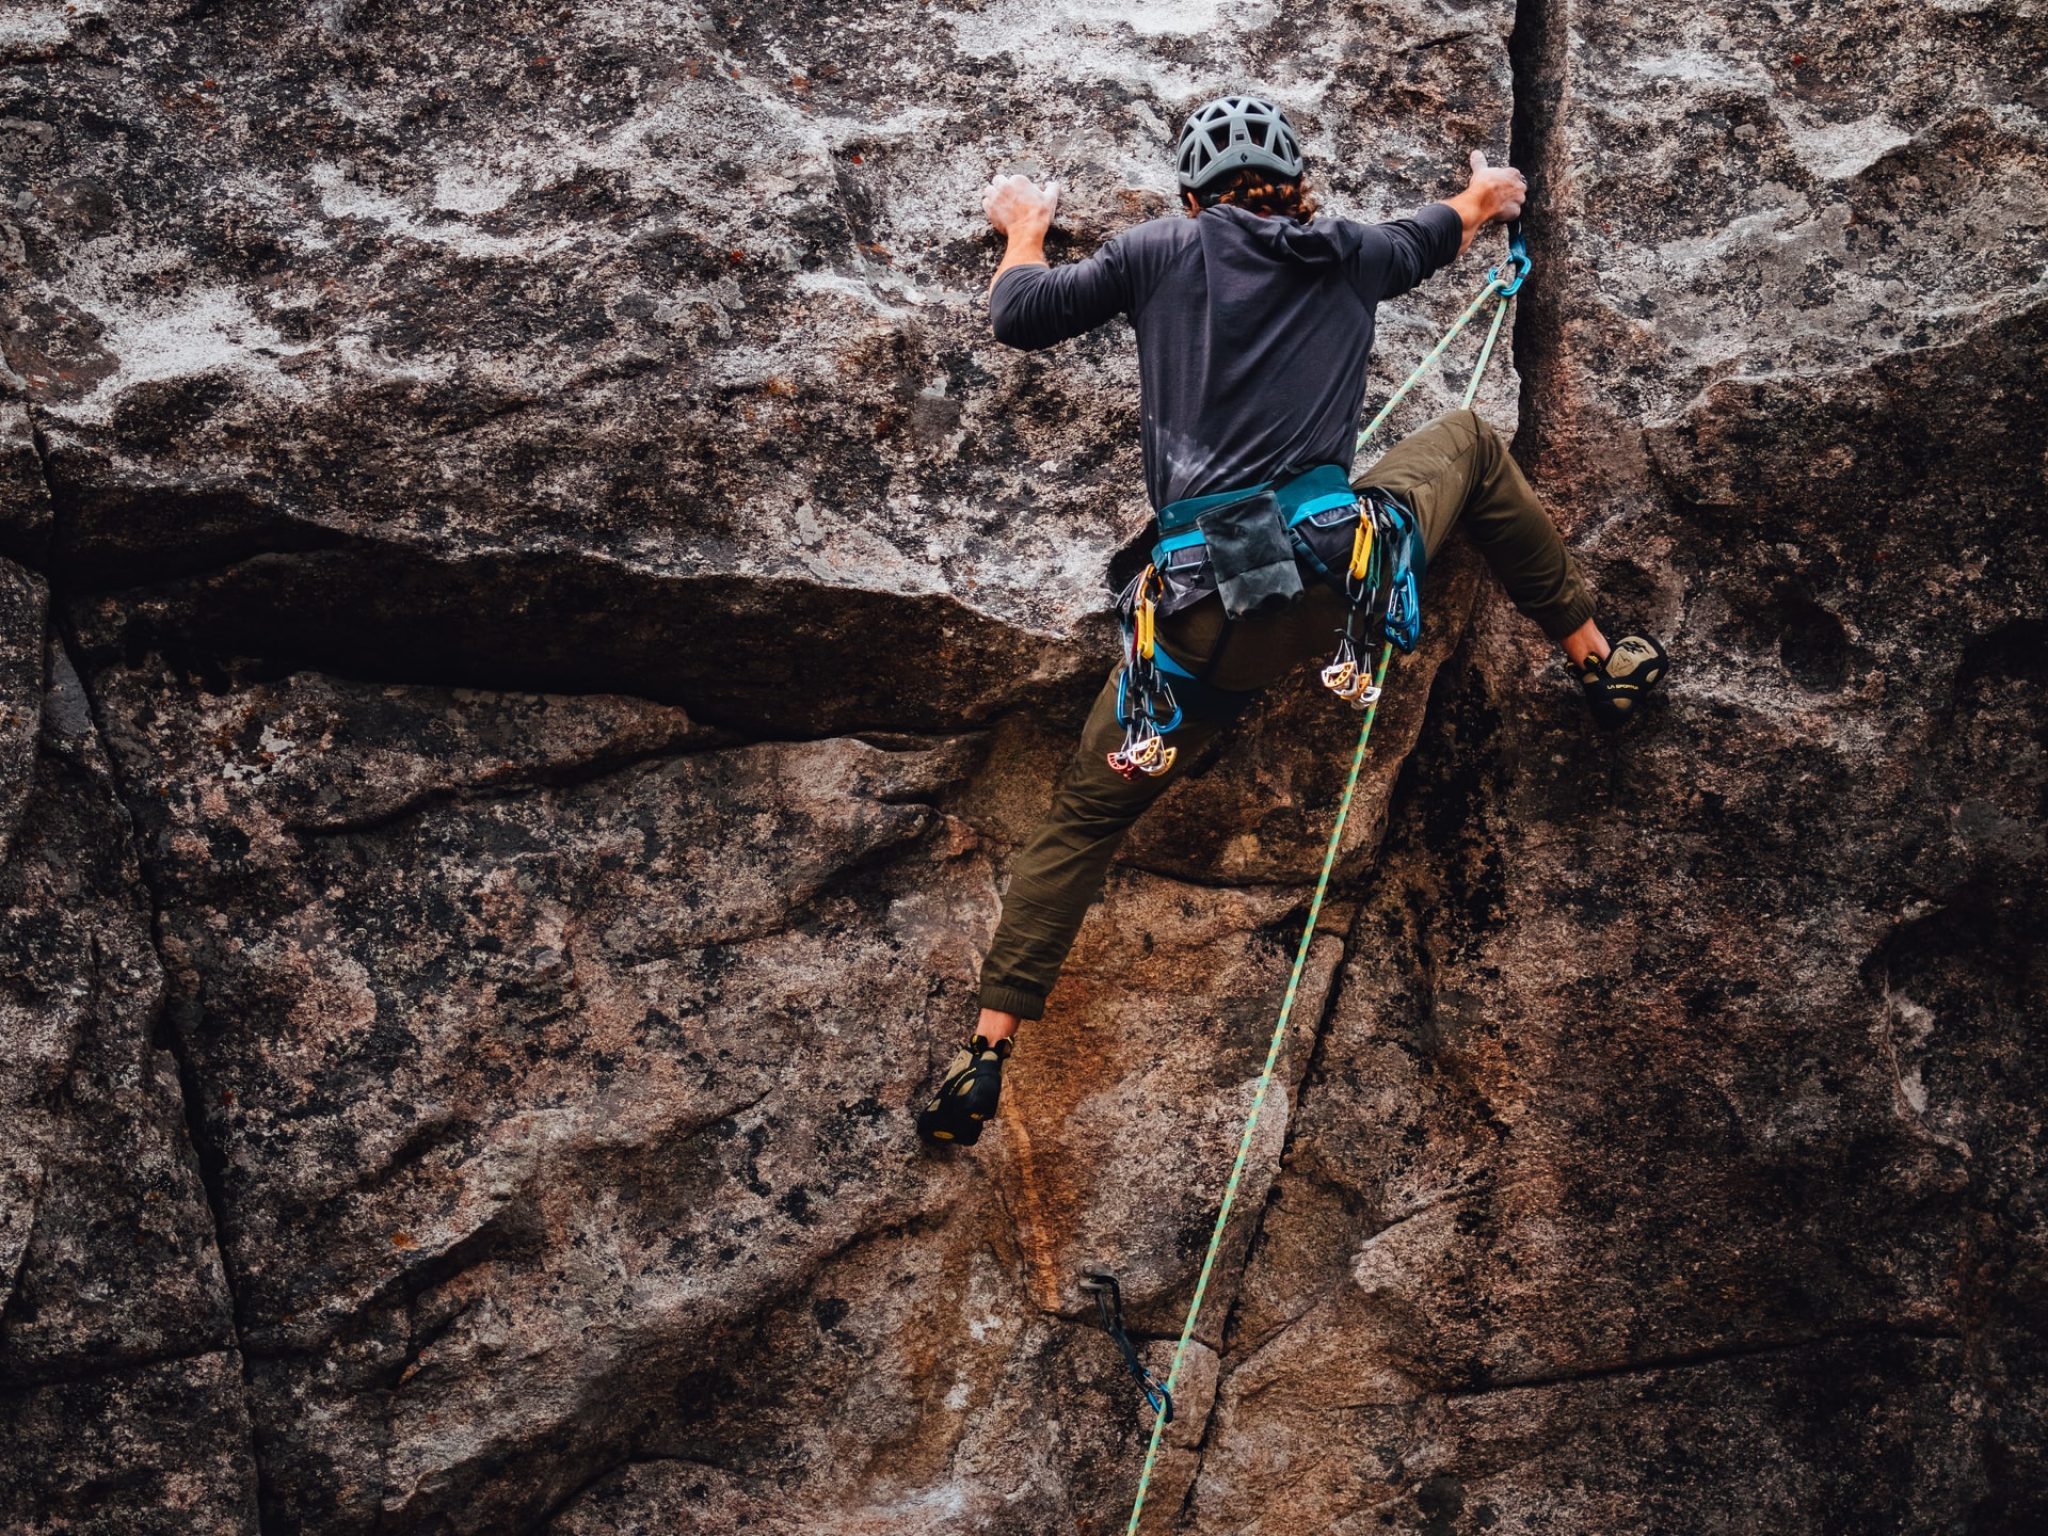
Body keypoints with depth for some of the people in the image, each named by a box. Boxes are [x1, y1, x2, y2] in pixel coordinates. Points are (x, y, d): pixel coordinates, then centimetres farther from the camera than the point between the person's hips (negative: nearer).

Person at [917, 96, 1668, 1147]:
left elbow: (1019, 316, 14)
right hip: (1347, 571, 1)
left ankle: (986, 1052, 9)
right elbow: (1432, 238, 38)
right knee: (1467, 441, 31)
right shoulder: (1348, 255, 15)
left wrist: (1023, 230, 37)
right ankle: (1596, 660, 36)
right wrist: (1487, 197, 62)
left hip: (1205, 622, -1)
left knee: (1085, 814, 17)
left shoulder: (1163, 252, 9)